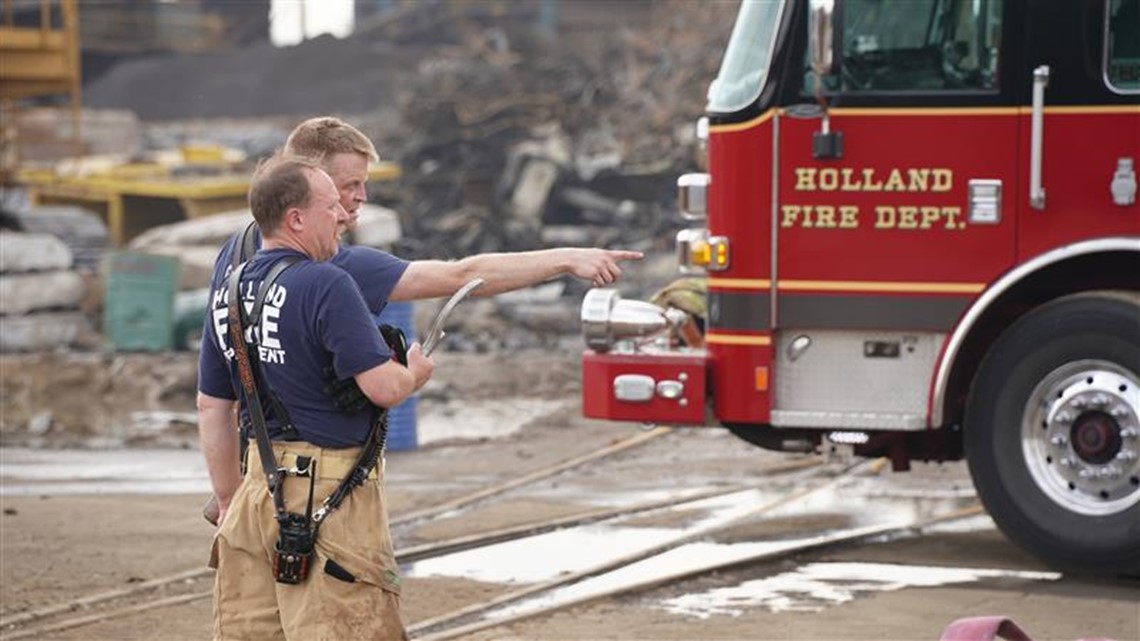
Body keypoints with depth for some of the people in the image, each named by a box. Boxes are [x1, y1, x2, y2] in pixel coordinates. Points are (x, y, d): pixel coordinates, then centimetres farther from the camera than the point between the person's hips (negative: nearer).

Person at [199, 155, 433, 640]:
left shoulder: (227, 297, 10)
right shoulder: (327, 285, -14)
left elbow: (211, 408, 15)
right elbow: (383, 387, -18)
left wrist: (229, 500, 23)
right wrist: (415, 373, 5)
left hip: (258, 487, 8)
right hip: (328, 491, -8)